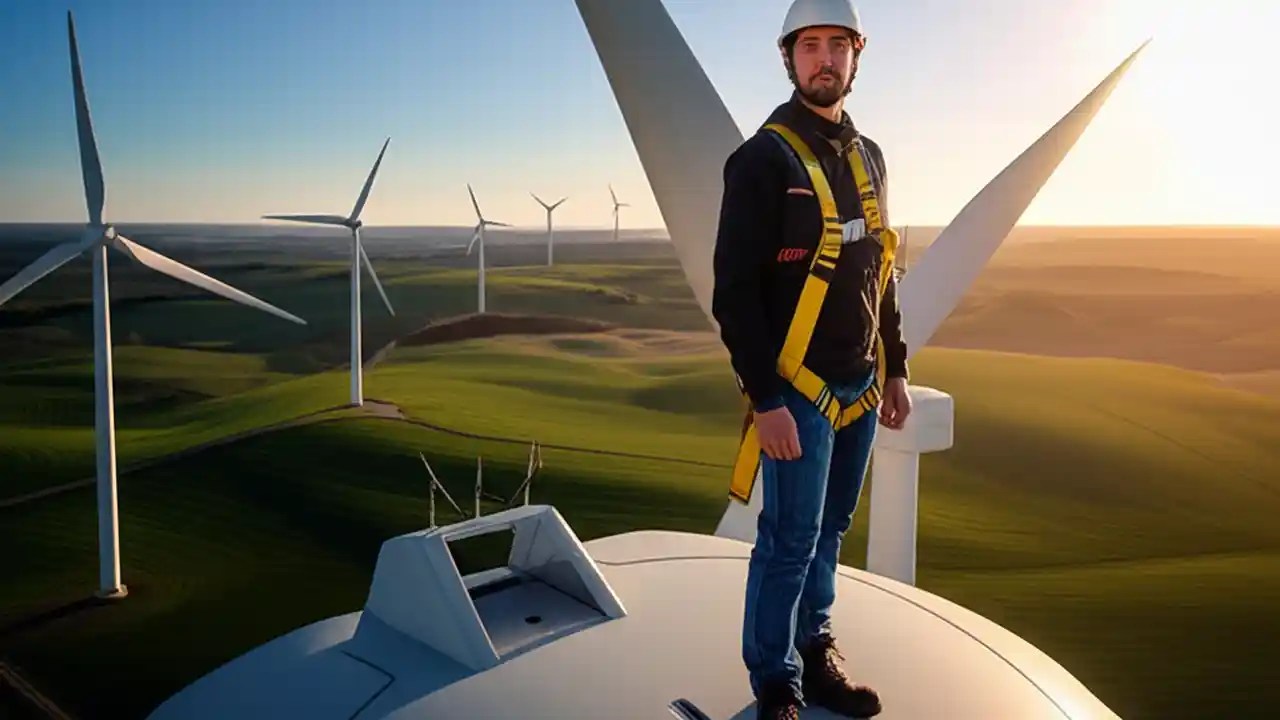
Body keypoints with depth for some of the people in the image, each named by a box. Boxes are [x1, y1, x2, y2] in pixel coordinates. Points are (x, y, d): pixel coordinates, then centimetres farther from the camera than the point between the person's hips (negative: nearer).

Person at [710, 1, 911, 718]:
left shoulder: (869, 157, 11)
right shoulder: (763, 158, -11)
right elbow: (736, 290, -15)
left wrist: (895, 370, 15)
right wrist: (765, 399, -19)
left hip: (860, 385, 7)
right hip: (799, 390, -6)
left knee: (829, 531, 15)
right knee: (790, 539, 2)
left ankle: (816, 652, 30)